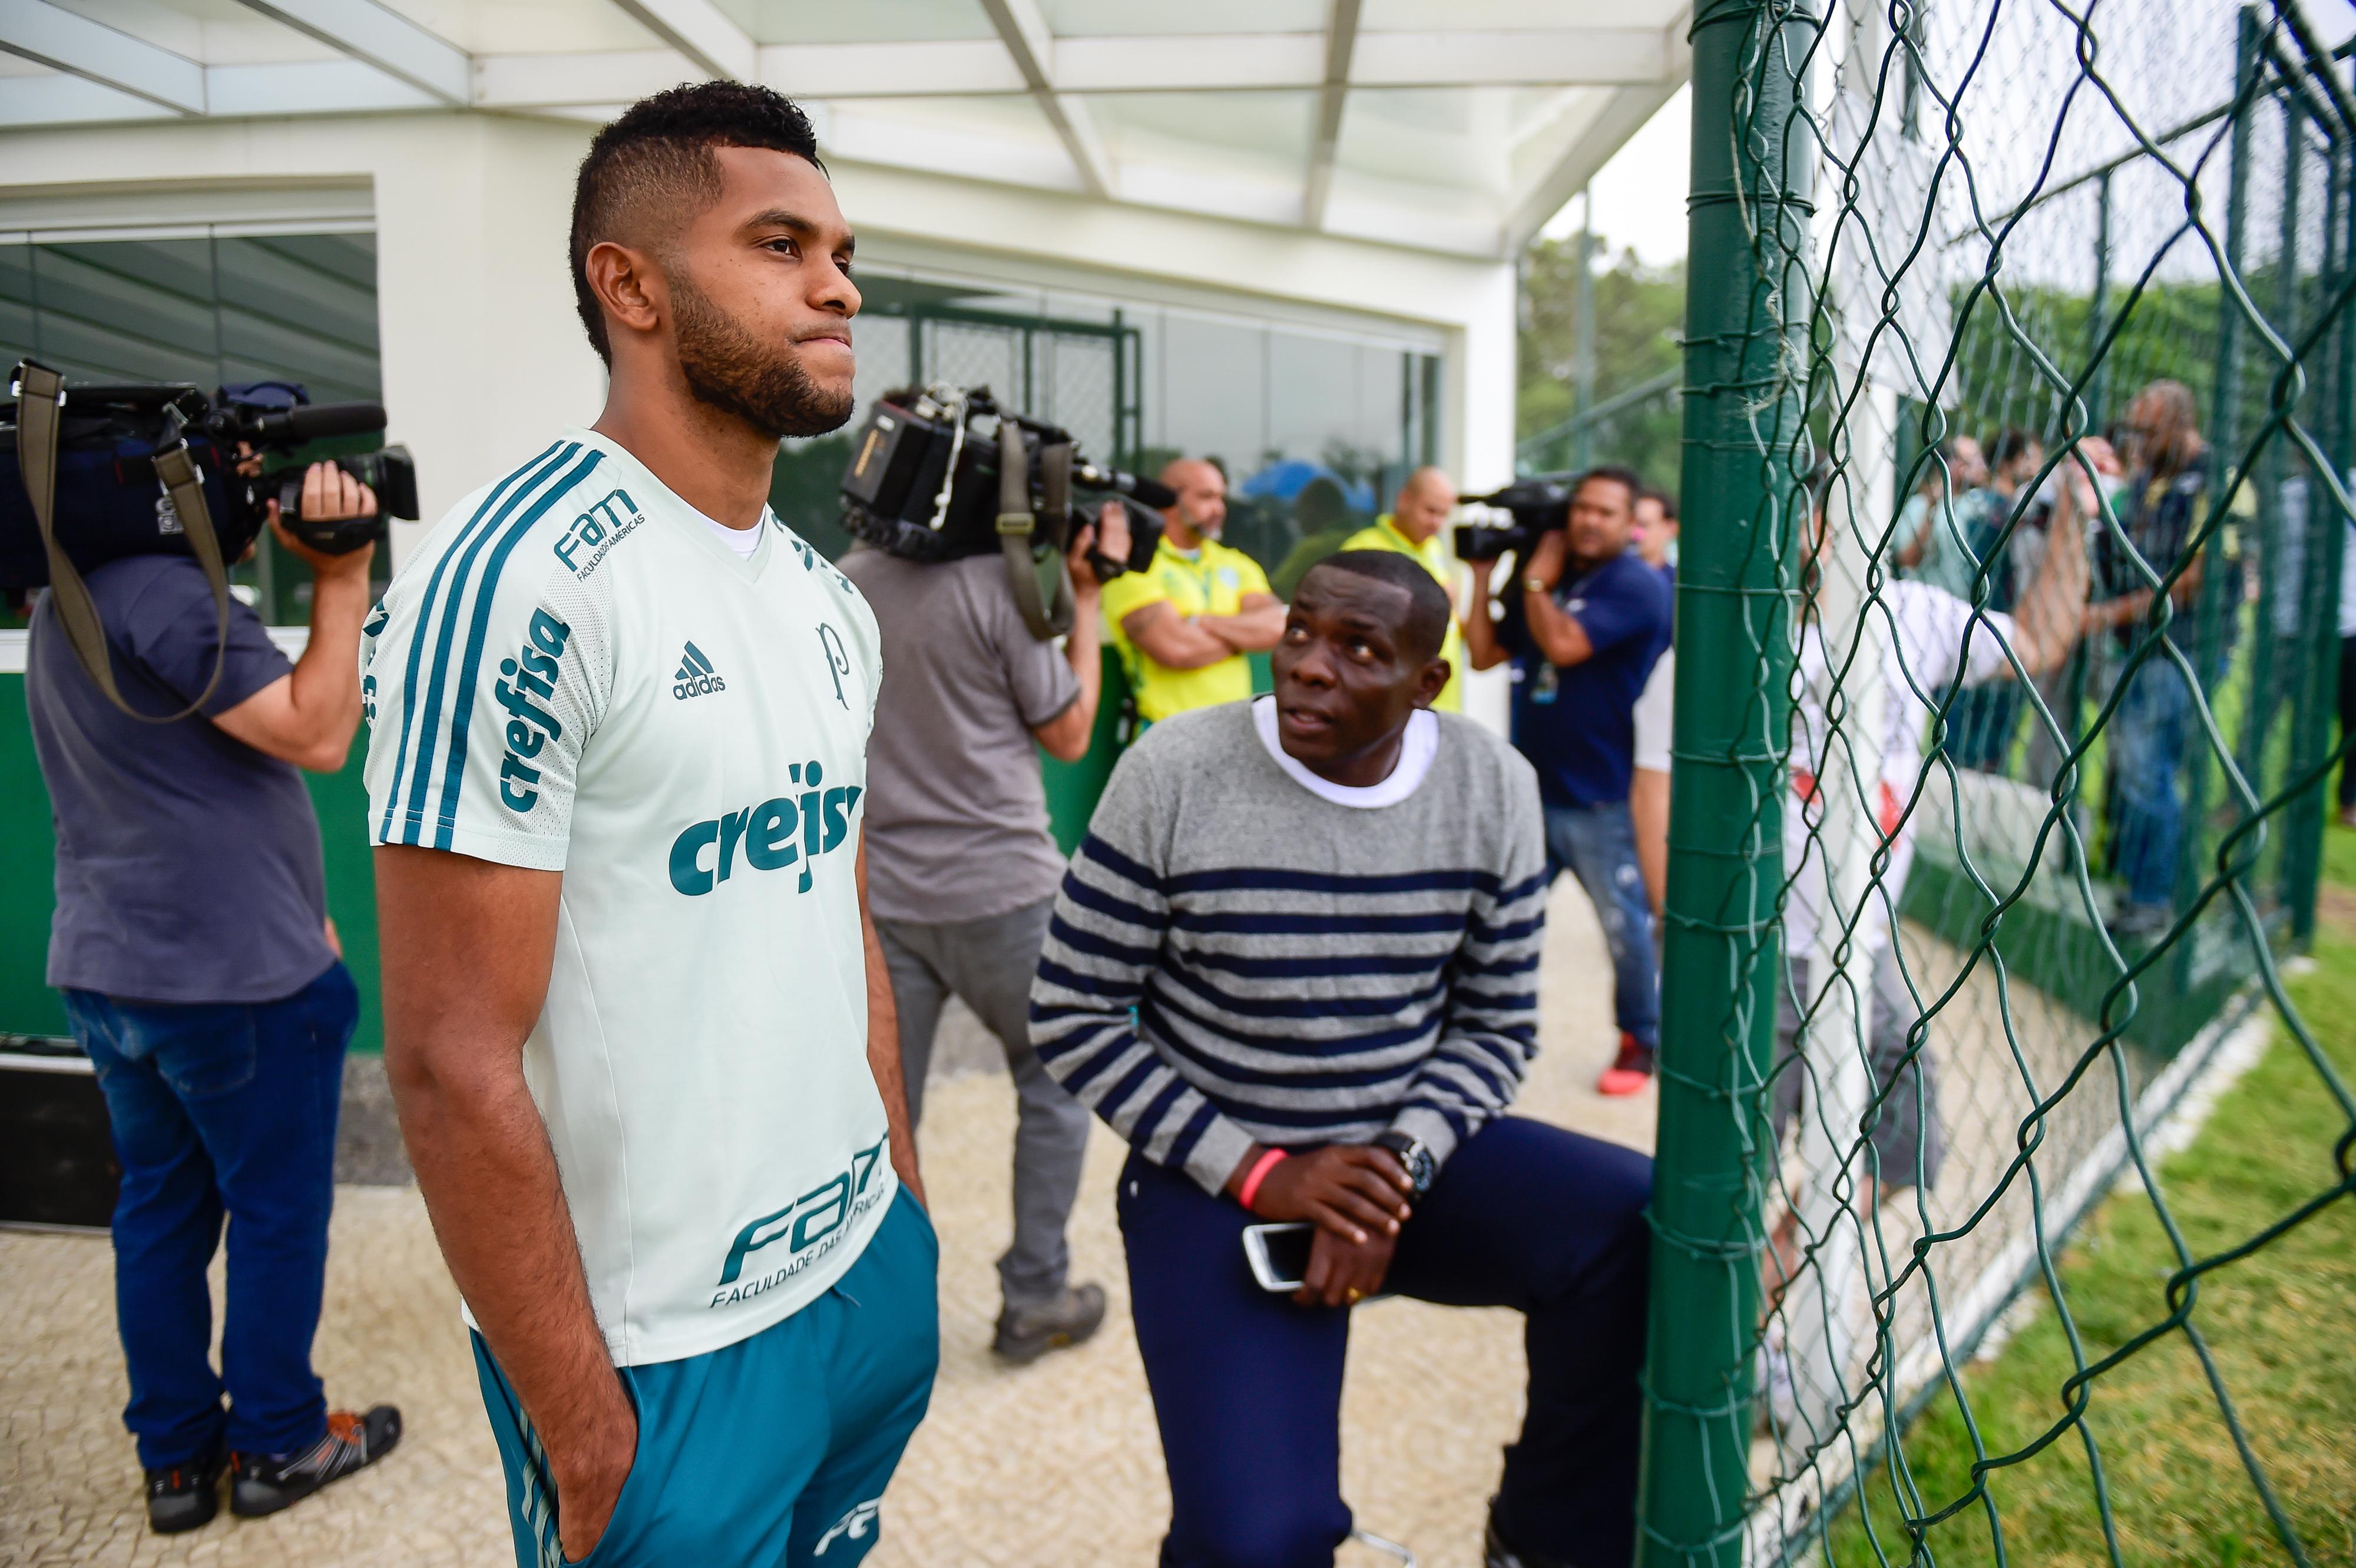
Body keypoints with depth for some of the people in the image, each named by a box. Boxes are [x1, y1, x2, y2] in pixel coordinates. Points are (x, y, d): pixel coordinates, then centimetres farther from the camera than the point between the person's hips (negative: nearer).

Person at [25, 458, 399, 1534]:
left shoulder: (73, 593, 13)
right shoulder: (160, 592, -20)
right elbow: (316, 735, -23)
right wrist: (341, 578, -19)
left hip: (106, 968, 9)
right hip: (235, 974, -9)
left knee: (158, 1212, 15)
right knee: (277, 1213, 7)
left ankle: (176, 1458, 26)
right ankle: (278, 1445, 22)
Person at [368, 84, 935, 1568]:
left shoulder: (828, 599, 6)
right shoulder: (518, 584, -19)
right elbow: (454, 1064, -20)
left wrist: (907, 1195, 11)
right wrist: (581, 1437, -15)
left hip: (874, 1272, 7)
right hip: (666, 1354, -7)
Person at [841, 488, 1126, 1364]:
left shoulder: (847, 584, 3)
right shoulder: (1000, 585, -13)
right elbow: (1068, 735, -4)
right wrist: (1086, 595, 2)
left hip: (881, 892, 4)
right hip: (999, 888, -4)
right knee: (1055, 1086, 15)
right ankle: (1035, 1299, 21)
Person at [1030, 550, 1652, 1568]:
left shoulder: (1493, 787, -4)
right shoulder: (1174, 773, -13)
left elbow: (1495, 1027, 3)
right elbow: (1071, 1019, -9)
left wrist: (1401, 1165, -15)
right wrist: (1257, 1174, -15)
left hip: (1415, 1150, 3)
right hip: (1218, 1177, -3)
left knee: (1644, 1230, -23)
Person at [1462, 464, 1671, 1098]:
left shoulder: (1636, 585, -11)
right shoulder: (1553, 579, 13)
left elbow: (1563, 644, -24)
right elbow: (1484, 654, 12)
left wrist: (1536, 580, -10)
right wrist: (1483, 575, 8)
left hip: (1604, 800, -7)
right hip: (1535, 788, 7)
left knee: (1626, 926, 7)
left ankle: (1641, 1044, 25)